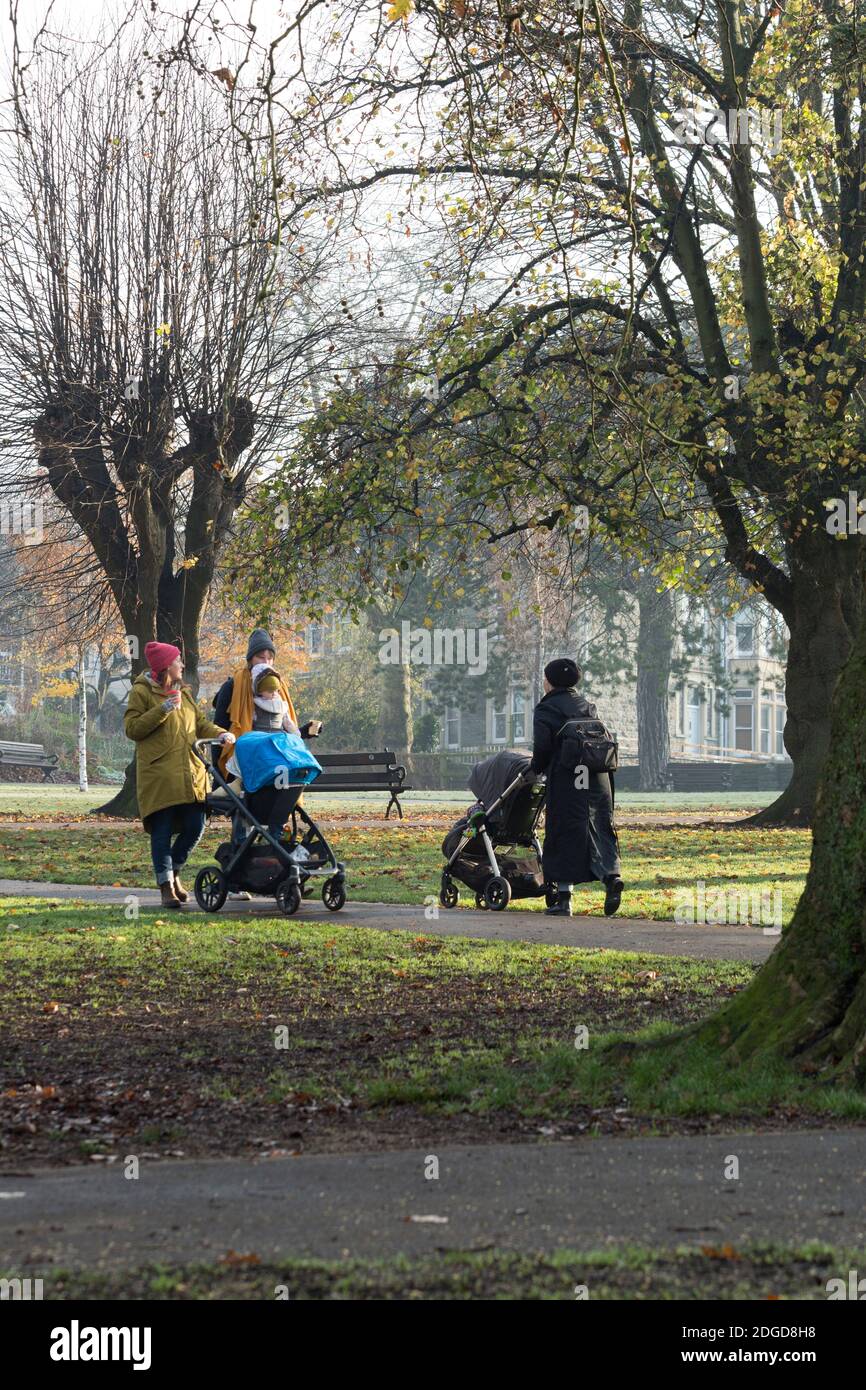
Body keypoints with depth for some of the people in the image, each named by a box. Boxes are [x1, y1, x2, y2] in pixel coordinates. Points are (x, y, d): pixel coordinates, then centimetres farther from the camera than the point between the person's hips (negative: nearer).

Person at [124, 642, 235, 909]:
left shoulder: (183, 692, 20)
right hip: (158, 774, -6)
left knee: (194, 826, 3)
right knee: (162, 831, -5)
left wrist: (220, 734, 3)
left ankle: (173, 873, 24)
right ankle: (166, 887, 0)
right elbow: (131, 728, -8)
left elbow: (199, 722, 23)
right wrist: (162, 711, -17)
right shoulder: (142, 692, -2)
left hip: (189, 774, 7)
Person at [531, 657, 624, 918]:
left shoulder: (546, 710, -1)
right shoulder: (587, 706, 18)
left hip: (566, 781, -5)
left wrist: (537, 769, 6)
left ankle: (564, 898, 0)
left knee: (565, 837, 0)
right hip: (598, 779, 5)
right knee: (600, 831, 8)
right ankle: (612, 875, -17)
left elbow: (542, 746, -11)